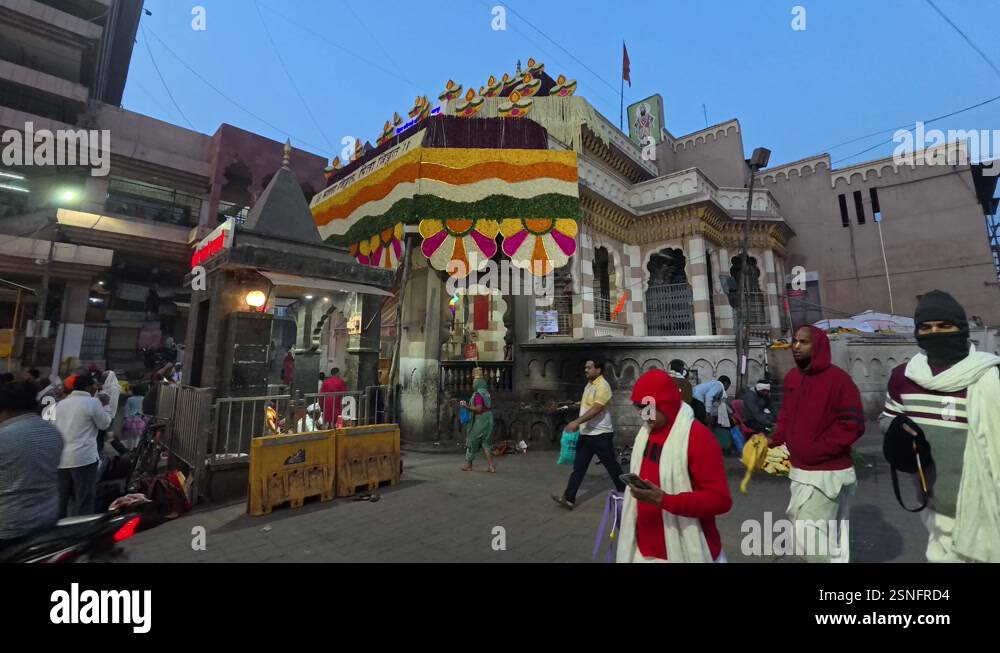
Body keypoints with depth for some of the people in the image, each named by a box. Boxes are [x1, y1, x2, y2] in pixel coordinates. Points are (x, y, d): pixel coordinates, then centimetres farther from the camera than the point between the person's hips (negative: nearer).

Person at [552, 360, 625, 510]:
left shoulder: (602, 386, -17)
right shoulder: (589, 384, 12)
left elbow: (596, 409, -27)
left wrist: (576, 422, -31)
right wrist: (578, 424, 21)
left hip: (600, 434, -8)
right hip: (586, 433, 9)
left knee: (611, 466, 8)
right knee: (578, 467, 6)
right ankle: (569, 499, 8)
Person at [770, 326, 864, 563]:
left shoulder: (838, 378, -14)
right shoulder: (791, 377, 6)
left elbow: (852, 425, -16)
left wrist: (814, 451, -18)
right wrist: (776, 440, 0)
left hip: (826, 473, -7)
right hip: (800, 470, 7)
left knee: (807, 534, -3)